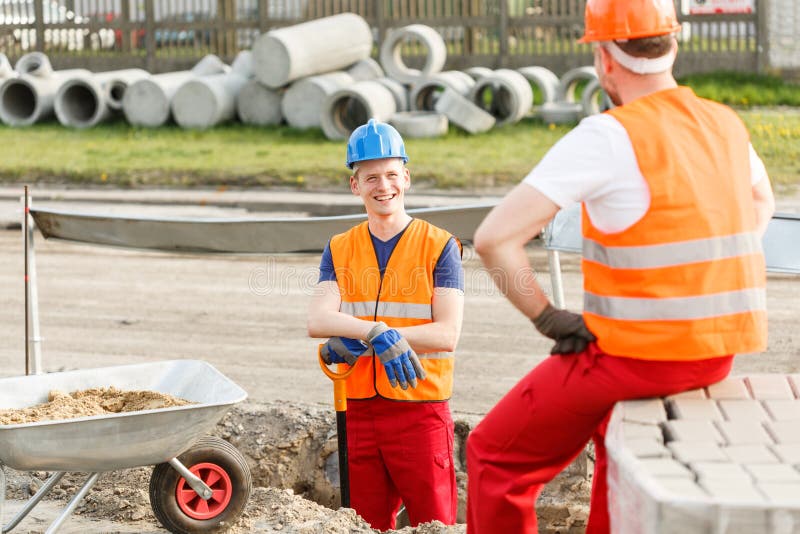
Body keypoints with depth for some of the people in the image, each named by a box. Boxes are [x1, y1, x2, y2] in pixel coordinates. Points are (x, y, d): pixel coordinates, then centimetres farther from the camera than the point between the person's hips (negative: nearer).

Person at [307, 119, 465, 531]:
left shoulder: (439, 246, -2)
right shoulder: (339, 250, 8)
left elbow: (447, 334, -12)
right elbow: (317, 321, -8)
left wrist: (356, 340, -17)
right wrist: (378, 332, -27)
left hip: (421, 409, -4)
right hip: (360, 409, 4)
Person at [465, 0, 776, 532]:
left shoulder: (607, 136, -16)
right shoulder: (724, 125, 6)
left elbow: (494, 237, -21)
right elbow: (761, 200, 29)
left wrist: (550, 320, -8)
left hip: (637, 356, -7)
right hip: (716, 352, 7)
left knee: (497, 458, 11)